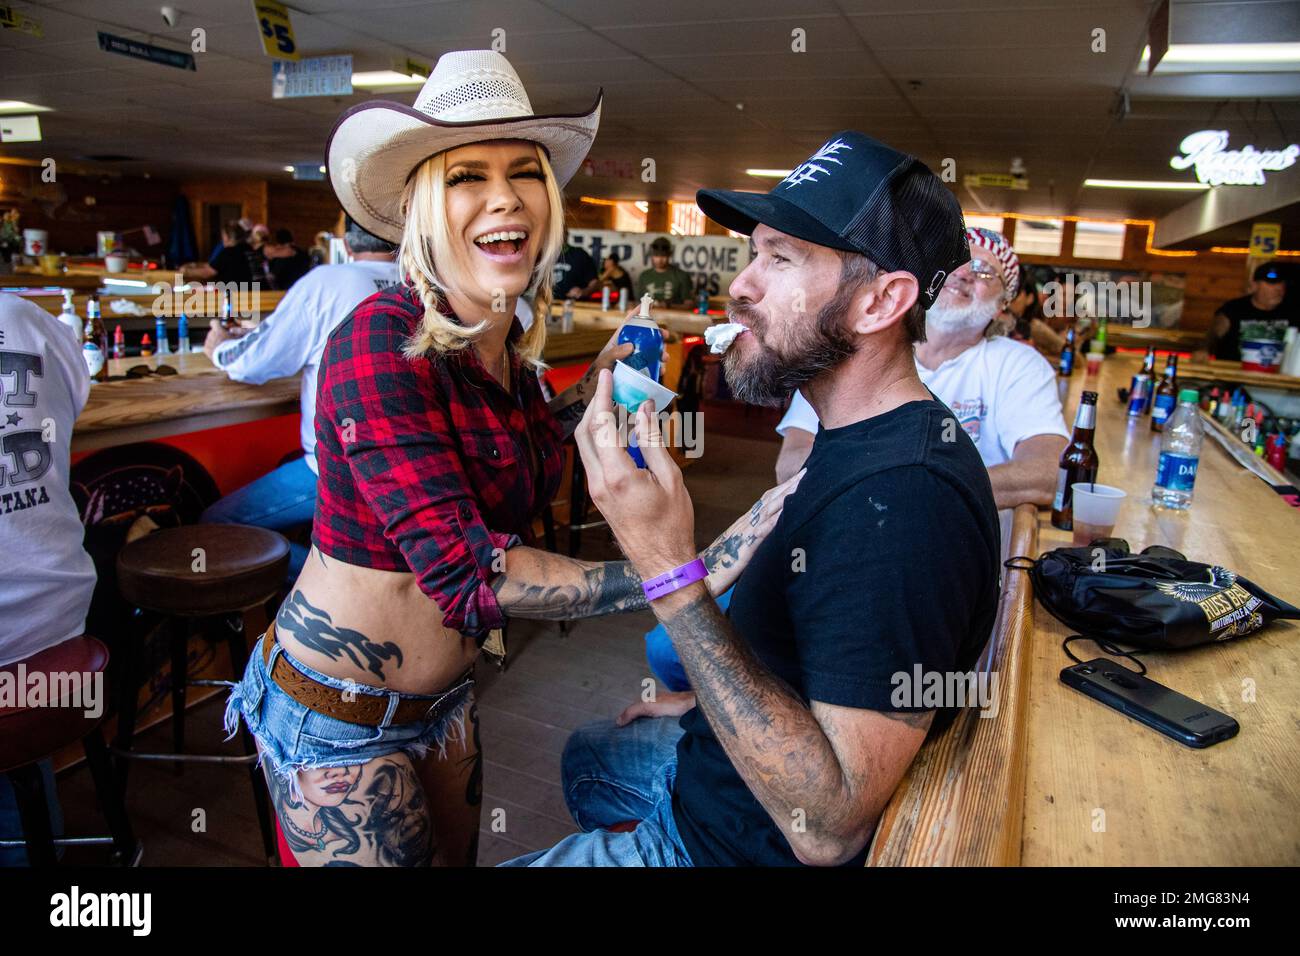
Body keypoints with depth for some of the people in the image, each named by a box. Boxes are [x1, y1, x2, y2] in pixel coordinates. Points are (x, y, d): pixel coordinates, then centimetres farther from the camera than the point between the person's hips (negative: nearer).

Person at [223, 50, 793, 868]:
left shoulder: (507, 343, -3)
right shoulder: (380, 341, -26)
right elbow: (466, 569, -35)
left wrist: (589, 392, 6)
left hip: (443, 693, 7)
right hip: (335, 713, -7)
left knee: (458, 857, 25)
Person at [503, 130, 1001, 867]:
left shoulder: (906, 500, -36)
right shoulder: (867, 437, -2)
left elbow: (828, 827, -36)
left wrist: (670, 571, -41)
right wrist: (700, 712, 11)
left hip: (741, 837, -8)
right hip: (724, 755, 9)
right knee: (586, 756, 30)